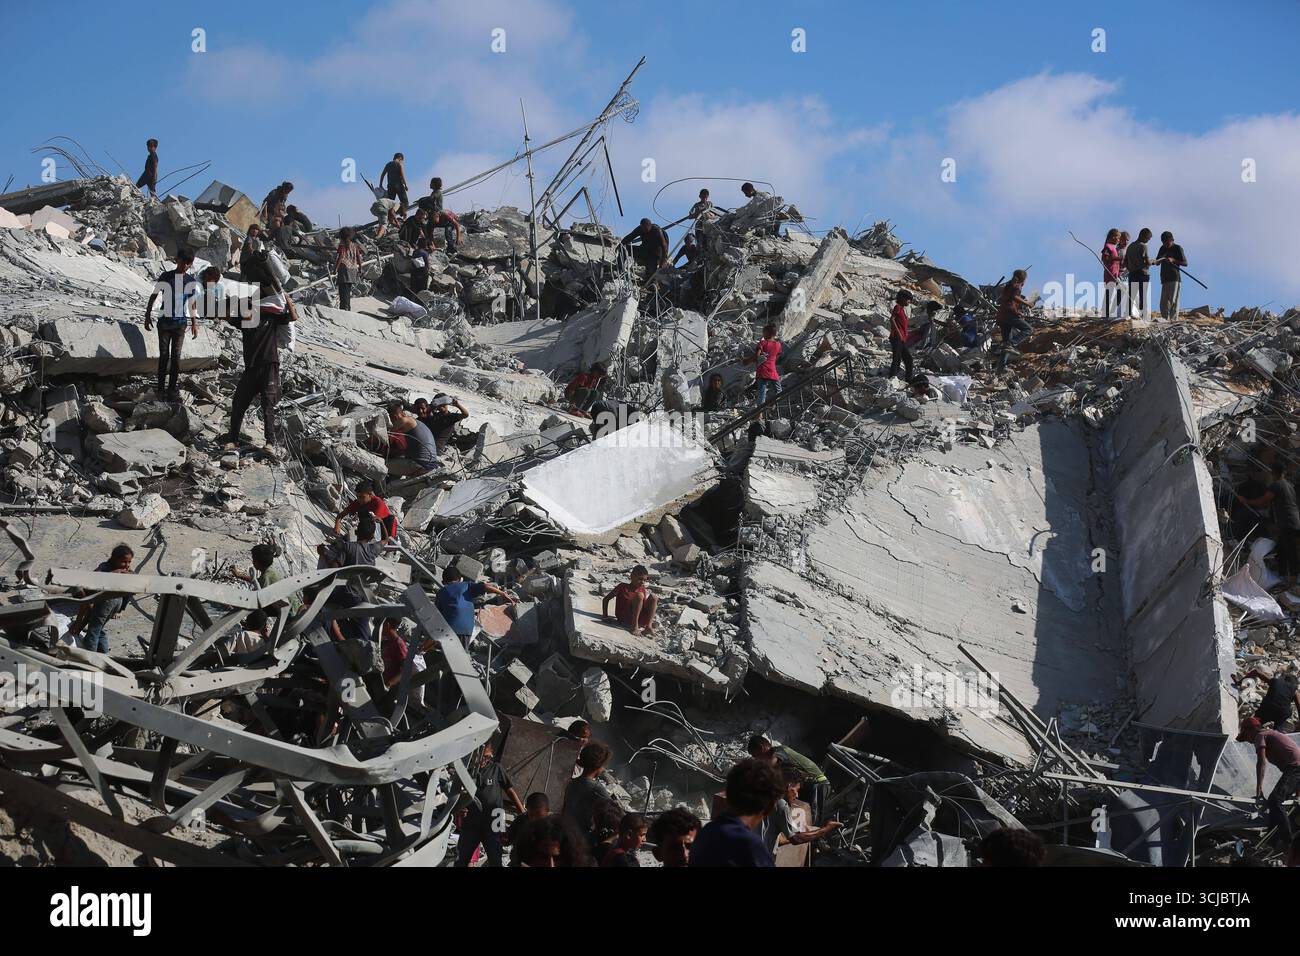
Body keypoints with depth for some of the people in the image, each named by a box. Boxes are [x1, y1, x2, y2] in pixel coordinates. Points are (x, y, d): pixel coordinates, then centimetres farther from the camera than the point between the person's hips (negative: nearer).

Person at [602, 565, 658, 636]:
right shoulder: (623, 586, 0)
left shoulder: (642, 589, 11)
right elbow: (606, 599, 5)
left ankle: (649, 626, -21)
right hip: (625, 619, -4)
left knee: (653, 596, -11)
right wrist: (605, 615, 0)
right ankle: (634, 625, -30)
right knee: (639, 595, -24)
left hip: (639, 619, 4)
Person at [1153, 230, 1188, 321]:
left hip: (1174, 278, -6)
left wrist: (1173, 260, -15)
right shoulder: (1163, 248, 16)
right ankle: (1165, 320, 8)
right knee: (1163, 302, 5)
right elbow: (1158, 262, 20)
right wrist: (1154, 261, -3)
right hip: (1164, 278, 6)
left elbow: (1185, 263, -3)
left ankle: (1173, 319, -13)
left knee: (1173, 301, -11)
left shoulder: (1178, 248, -1)